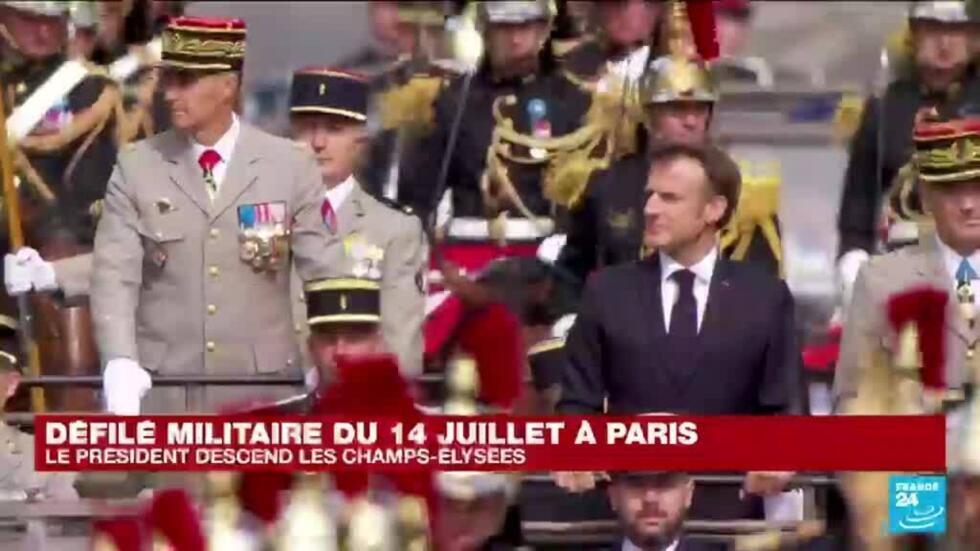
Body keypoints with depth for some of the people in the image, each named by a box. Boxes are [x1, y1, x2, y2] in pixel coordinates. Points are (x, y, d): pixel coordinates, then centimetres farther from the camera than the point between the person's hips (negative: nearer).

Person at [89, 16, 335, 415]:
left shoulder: (290, 166, 4)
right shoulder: (137, 168, 4)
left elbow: (324, 273, 4)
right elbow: (115, 275, -5)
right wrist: (120, 363, -21)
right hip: (162, 392, 0)